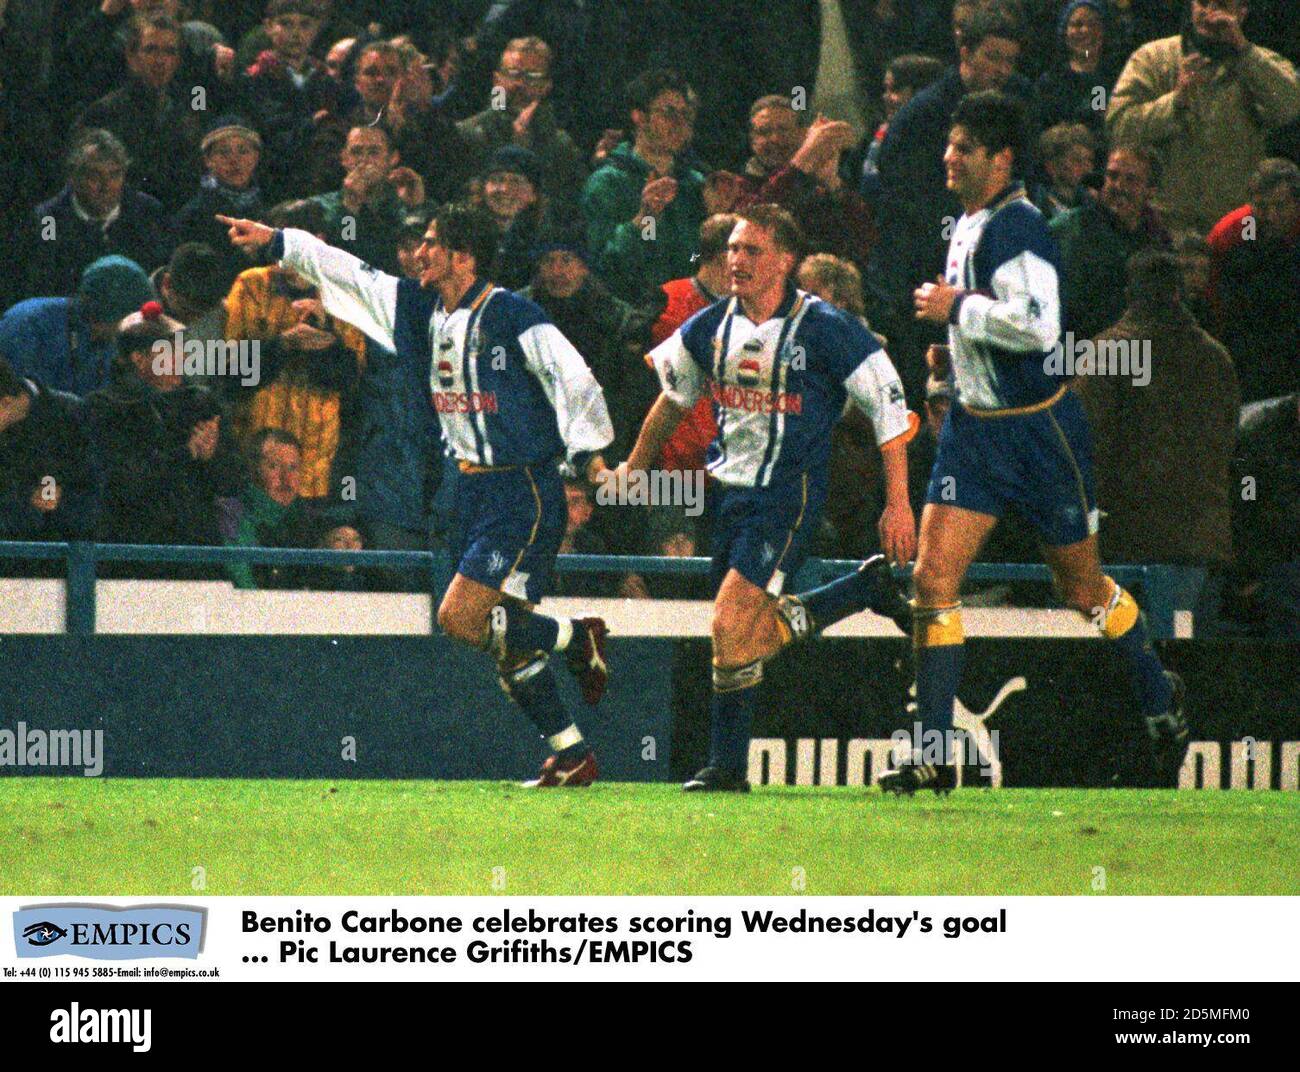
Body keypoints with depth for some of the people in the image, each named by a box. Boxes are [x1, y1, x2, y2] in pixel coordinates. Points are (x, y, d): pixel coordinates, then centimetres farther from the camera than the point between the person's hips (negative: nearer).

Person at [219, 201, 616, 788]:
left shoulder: (510, 315, -12)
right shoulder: (422, 310, 9)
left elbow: (572, 375, -17)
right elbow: (348, 274, 16)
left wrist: (587, 451, -24)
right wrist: (275, 241, 16)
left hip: (524, 492, -8)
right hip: (474, 490, 8)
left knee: (459, 617, -15)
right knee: (507, 644, 4)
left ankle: (579, 637, 4)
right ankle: (573, 756, 11)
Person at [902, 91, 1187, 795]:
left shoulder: (1017, 227, -19)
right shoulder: (969, 222, 10)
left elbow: (1039, 327, -29)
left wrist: (957, 308, -21)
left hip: (1041, 432, -8)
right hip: (975, 426, 8)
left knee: (1082, 589, 8)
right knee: (933, 578, -7)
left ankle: (1161, 700, 34)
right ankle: (934, 756, -6)